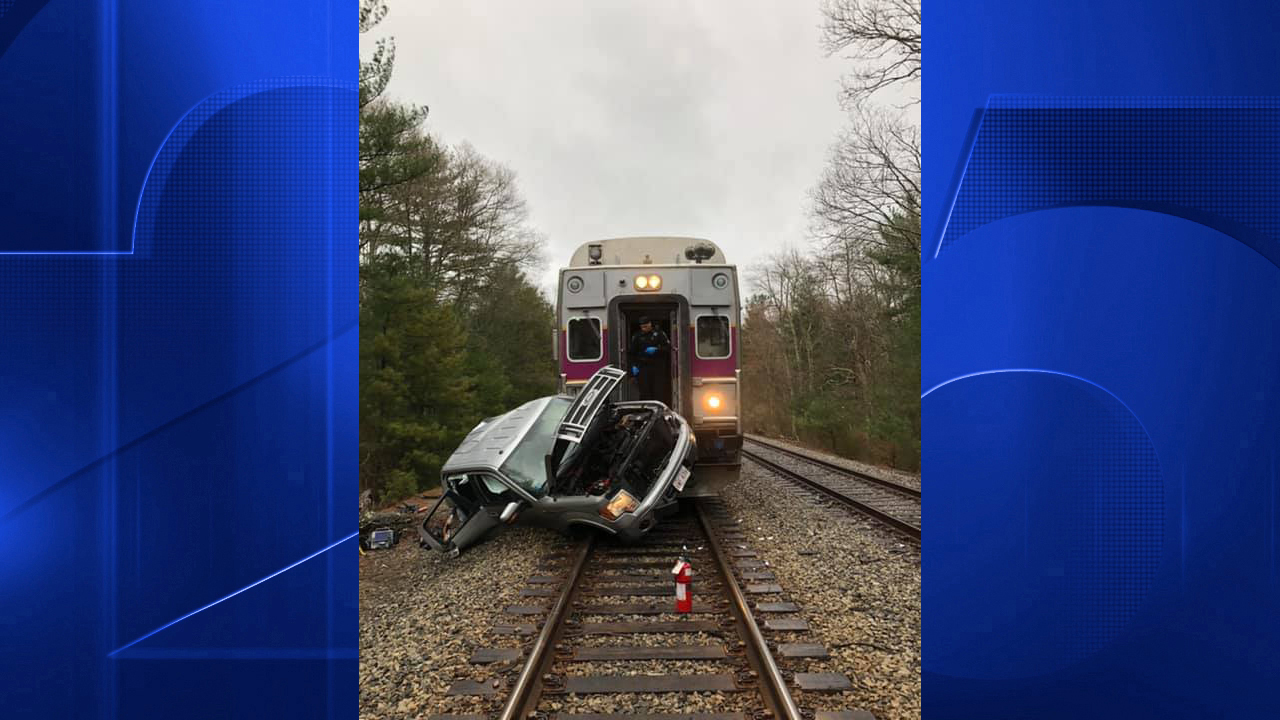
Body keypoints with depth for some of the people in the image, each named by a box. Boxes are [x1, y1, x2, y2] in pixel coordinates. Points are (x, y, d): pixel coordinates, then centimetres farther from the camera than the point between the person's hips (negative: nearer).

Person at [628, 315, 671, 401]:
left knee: (658, 391, -3)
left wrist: (656, 350, -13)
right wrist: (634, 366, 2)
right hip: (643, 367, 1)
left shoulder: (659, 334, 3)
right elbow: (632, 352, 13)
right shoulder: (637, 336, 8)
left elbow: (668, 347, 1)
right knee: (644, 391, -4)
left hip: (657, 366, -1)